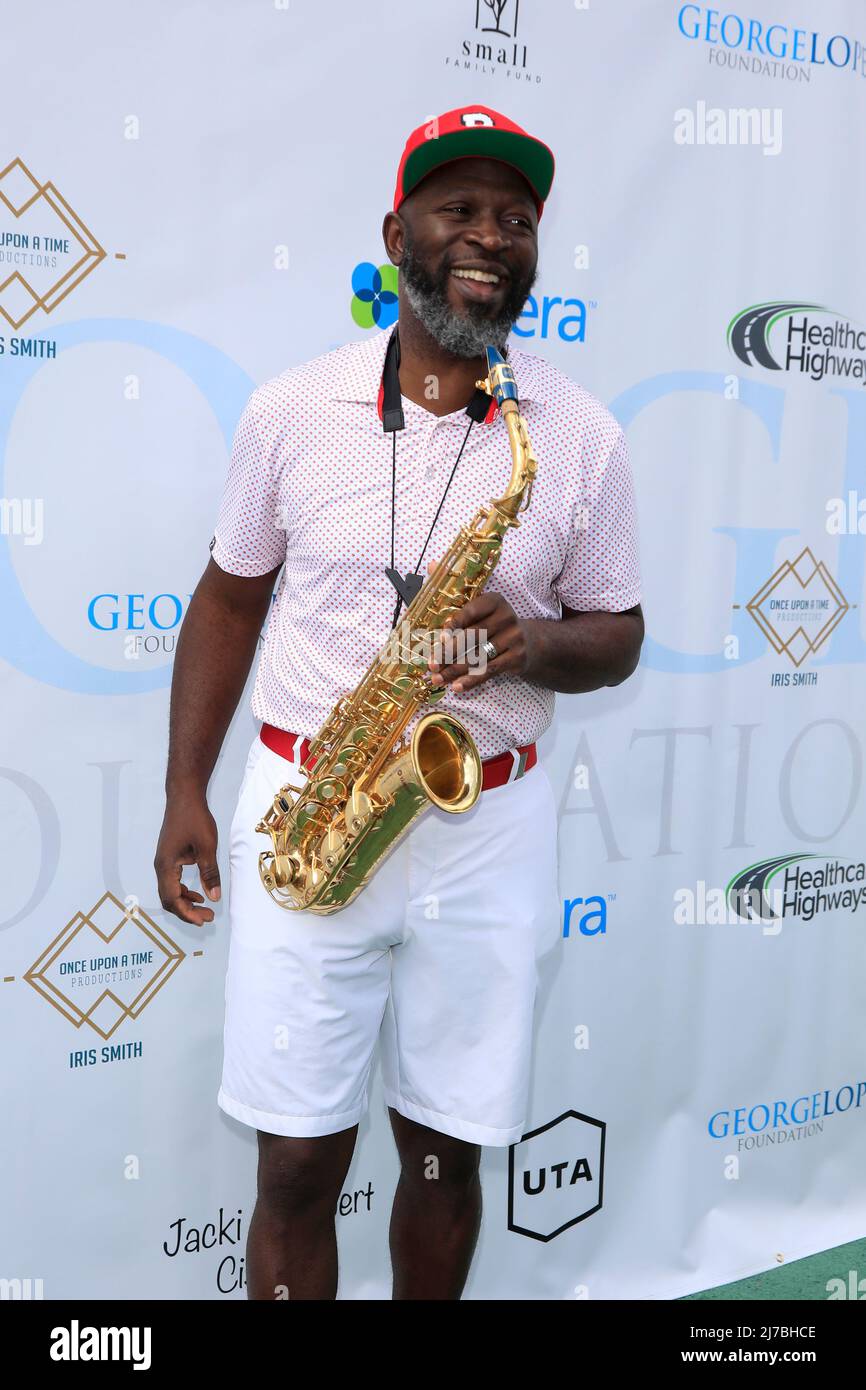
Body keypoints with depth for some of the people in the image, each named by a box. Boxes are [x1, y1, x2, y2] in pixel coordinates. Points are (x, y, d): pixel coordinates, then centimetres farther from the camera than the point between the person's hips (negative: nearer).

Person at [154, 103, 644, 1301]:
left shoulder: (585, 436, 1)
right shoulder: (291, 408, 1)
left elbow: (618, 635, 8)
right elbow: (229, 599, 9)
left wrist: (535, 643, -16)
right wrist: (184, 791, 3)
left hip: (490, 831, 1)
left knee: (446, 1155, 14)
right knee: (297, 1167, 6)